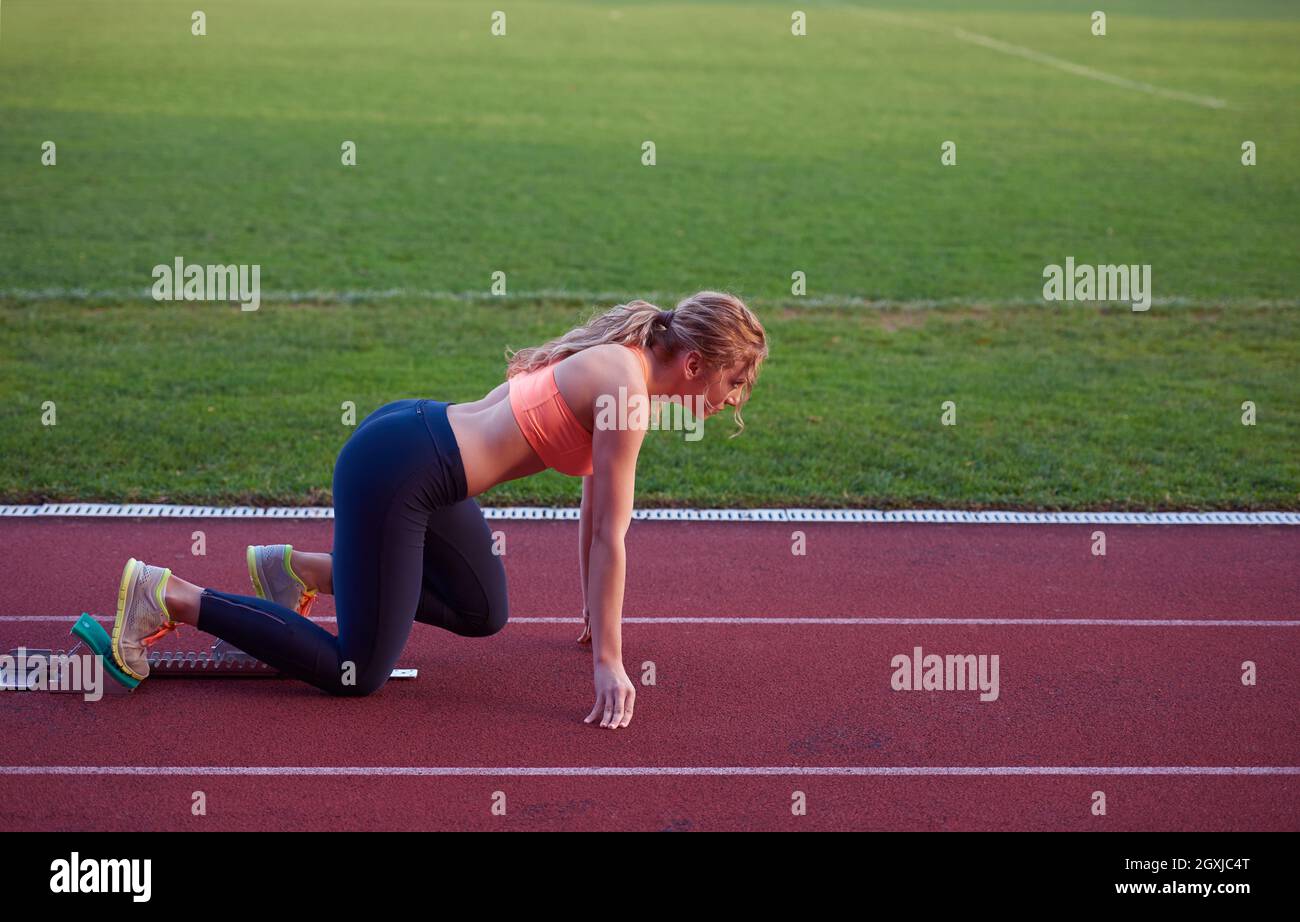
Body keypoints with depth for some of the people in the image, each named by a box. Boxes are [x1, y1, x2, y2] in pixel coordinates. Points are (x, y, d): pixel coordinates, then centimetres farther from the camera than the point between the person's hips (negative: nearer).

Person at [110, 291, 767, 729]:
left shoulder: (617, 361, 12)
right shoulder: (627, 390, -17)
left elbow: (594, 507, 20)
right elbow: (609, 537, -16)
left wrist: (596, 613, 25)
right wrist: (608, 661, -12)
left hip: (410, 432, 10)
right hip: (394, 471, -10)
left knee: (484, 613, 21)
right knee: (358, 674, -4)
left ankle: (300, 568, 22)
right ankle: (166, 596, -1)